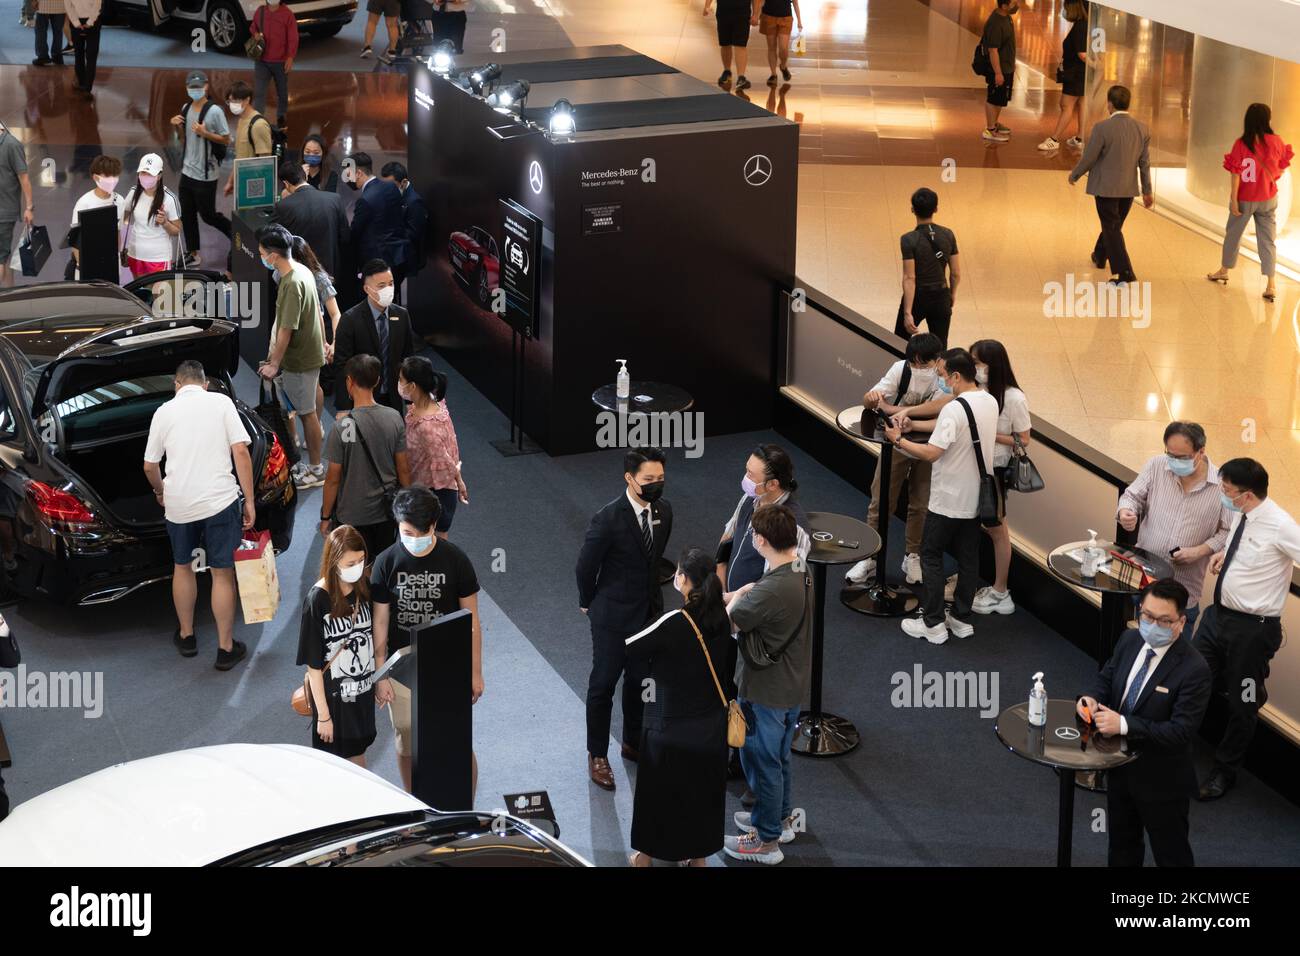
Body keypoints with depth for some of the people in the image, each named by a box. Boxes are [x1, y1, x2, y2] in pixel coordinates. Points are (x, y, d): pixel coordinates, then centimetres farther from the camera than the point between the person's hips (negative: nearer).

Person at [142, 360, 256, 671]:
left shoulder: (164, 411, 6)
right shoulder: (221, 402, 1)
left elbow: (150, 466, 12)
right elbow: (240, 451, -7)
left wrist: (160, 492, 32)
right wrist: (249, 500, -3)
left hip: (178, 503, 2)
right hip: (219, 499, -2)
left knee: (182, 567, 22)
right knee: (222, 573, 6)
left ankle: (186, 636, 33)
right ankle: (226, 648, 10)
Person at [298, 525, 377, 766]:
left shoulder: (364, 588, -6)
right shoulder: (317, 601, -22)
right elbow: (313, 665, -17)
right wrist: (323, 715, -15)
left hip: (363, 691, 5)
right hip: (334, 695, -5)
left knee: (357, 755, 21)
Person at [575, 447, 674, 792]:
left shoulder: (663, 511, -5)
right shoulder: (609, 519, -25)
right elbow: (585, 567, -12)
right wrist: (589, 603, 1)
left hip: (649, 611, 6)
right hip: (613, 616, -6)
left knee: (640, 680, 19)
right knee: (603, 684, 8)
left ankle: (634, 743, 38)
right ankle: (597, 755, 23)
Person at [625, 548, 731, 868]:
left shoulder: (674, 623, -27)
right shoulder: (721, 617, -9)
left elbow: (627, 650, -18)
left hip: (671, 728, -5)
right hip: (712, 727, 5)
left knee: (657, 791, 15)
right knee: (703, 789, 20)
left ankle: (645, 855, 31)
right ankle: (699, 856, 34)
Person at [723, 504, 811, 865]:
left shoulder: (772, 590, -33)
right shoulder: (800, 571, -3)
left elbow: (727, 621, -21)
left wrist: (736, 597, -4)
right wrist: (745, 596, -10)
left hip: (766, 691, -9)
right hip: (792, 683, 9)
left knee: (761, 760, 9)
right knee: (779, 755, 26)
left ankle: (767, 840, 22)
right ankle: (781, 818, 45)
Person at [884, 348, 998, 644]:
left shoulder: (954, 409, -25)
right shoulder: (990, 403, 2)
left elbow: (931, 453, -27)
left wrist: (899, 440, -13)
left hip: (948, 500, -8)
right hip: (976, 497, 8)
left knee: (931, 556, 6)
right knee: (968, 558, 15)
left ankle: (933, 623, 8)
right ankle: (961, 618, 24)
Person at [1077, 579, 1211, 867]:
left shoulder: (1194, 670, -28)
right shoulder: (1130, 640, -7)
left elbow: (1181, 731, -29)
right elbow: (1107, 677, 9)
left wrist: (1124, 725, -34)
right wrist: (1092, 698, -14)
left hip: (1161, 780, -6)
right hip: (1120, 766, 6)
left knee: (1171, 854, 13)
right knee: (1121, 843, 27)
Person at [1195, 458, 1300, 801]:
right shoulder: (1241, 515, 0)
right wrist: (1224, 553, 5)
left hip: (1251, 628, -7)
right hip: (1217, 614, 7)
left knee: (1241, 704, 11)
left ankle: (1224, 772, 30)